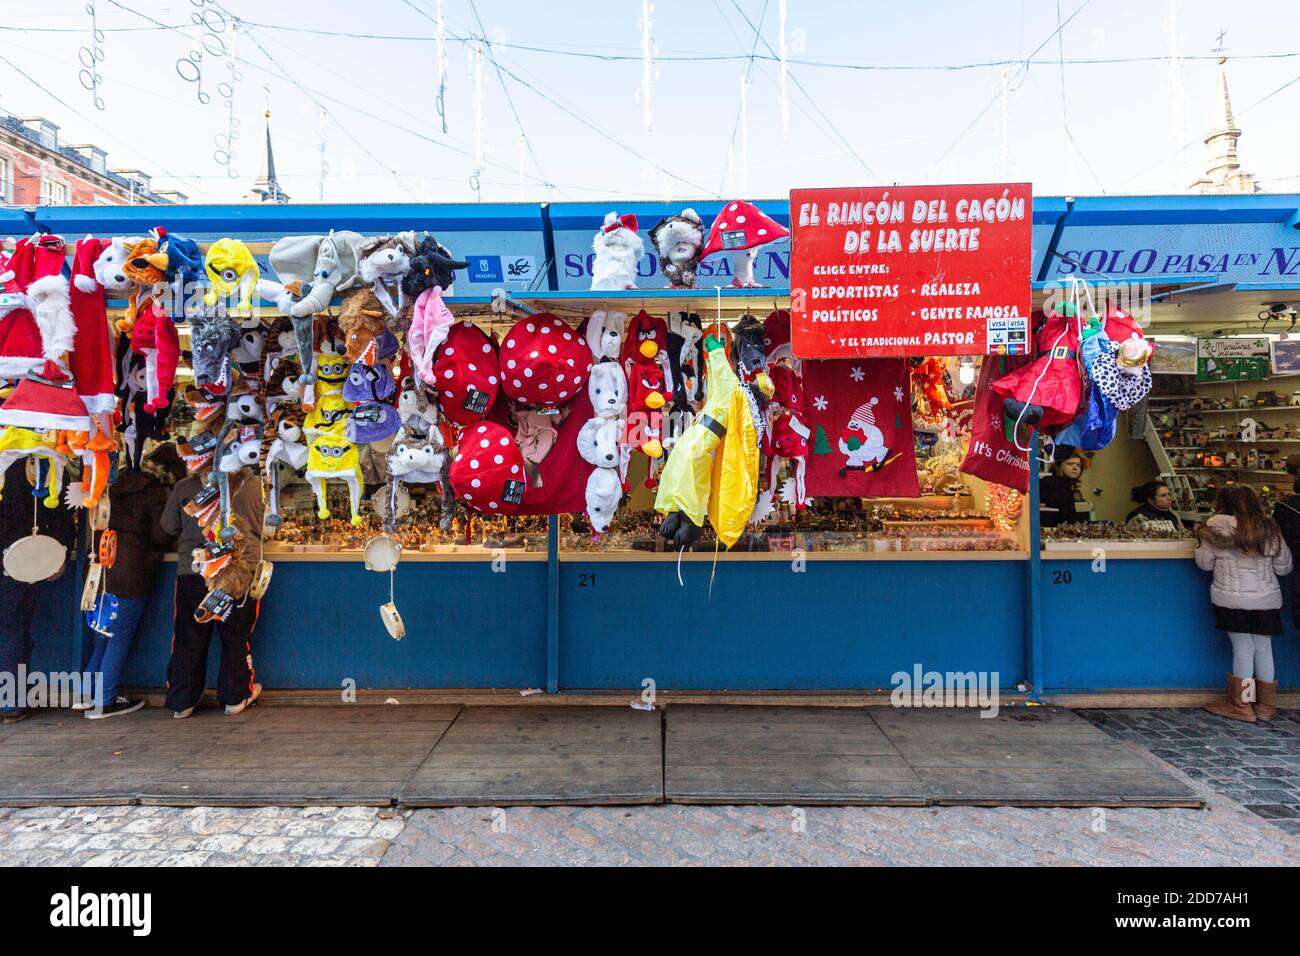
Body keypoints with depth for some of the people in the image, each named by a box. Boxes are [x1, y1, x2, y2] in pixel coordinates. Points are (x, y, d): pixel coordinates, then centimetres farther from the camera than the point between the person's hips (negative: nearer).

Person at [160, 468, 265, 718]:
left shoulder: (184, 487, -2)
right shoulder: (254, 486, -6)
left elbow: (169, 527, 8)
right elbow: (267, 526, 5)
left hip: (192, 572, 1)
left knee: (188, 639, 13)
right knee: (236, 636, 12)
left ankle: (181, 701, 23)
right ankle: (236, 696, 22)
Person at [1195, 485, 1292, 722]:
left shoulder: (1217, 527, -7)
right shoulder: (1271, 529, 3)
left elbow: (1204, 563, 0)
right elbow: (1284, 567, 8)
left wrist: (1202, 541, 16)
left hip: (1233, 599, -3)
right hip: (1267, 600, 3)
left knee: (1242, 649, 2)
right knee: (1264, 649, 11)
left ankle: (1241, 705, 8)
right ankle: (1266, 706, 21)